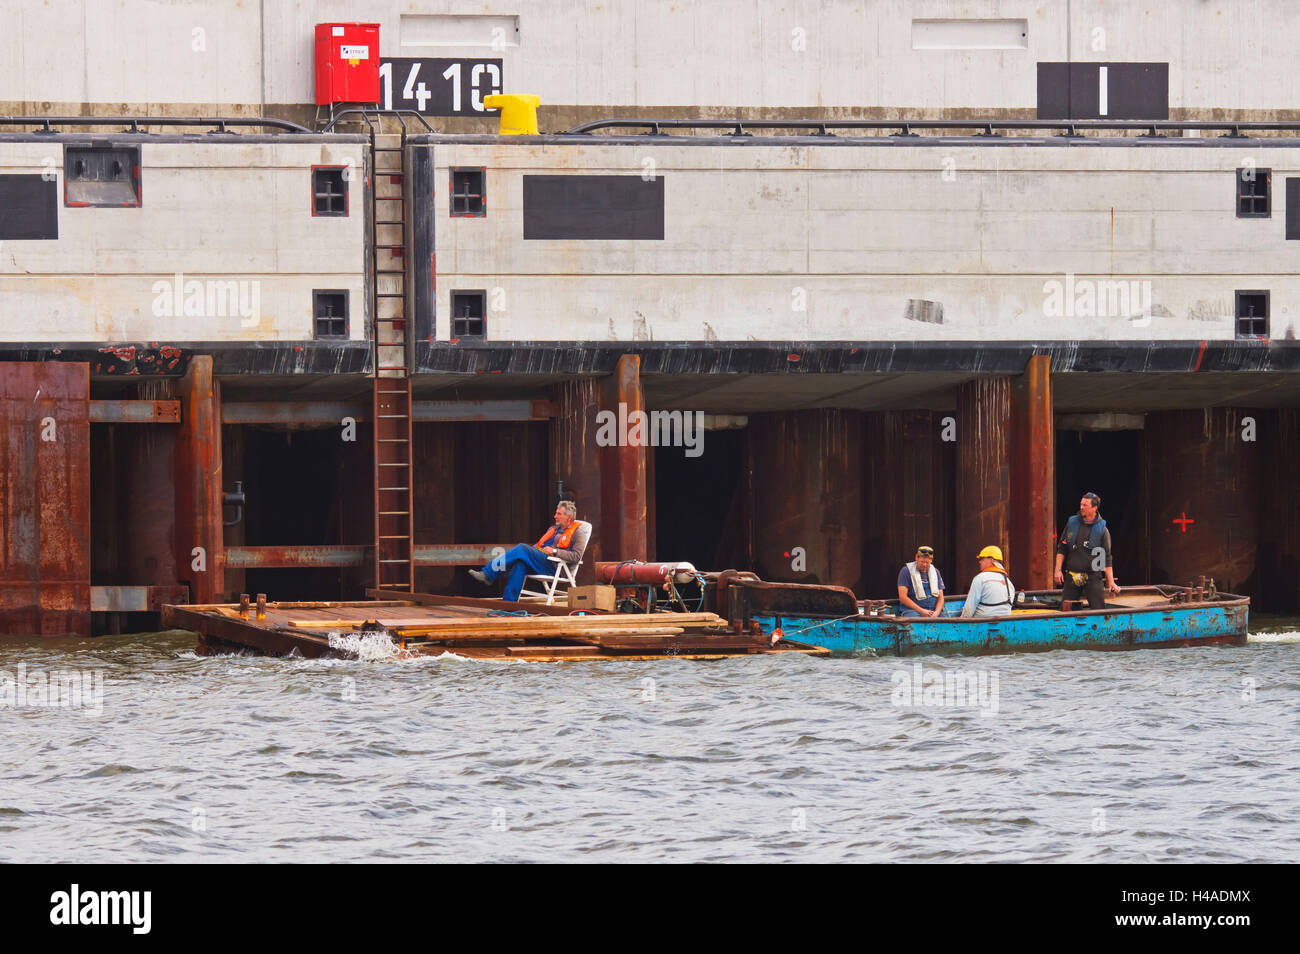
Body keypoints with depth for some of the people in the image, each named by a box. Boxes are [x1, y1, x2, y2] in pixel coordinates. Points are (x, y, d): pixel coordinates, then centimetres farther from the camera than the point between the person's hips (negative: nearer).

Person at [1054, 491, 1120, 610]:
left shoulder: (1102, 529, -1)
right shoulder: (1072, 523, 6)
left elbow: (1107, 557, -1)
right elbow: (1061, 549, 11)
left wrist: (1111, 582, -7)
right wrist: (1058, 570, 1)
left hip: (1092, 577, -2)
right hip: (1071, 576, 3)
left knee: (1098, 609, -9)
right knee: (1064, 610, -1)